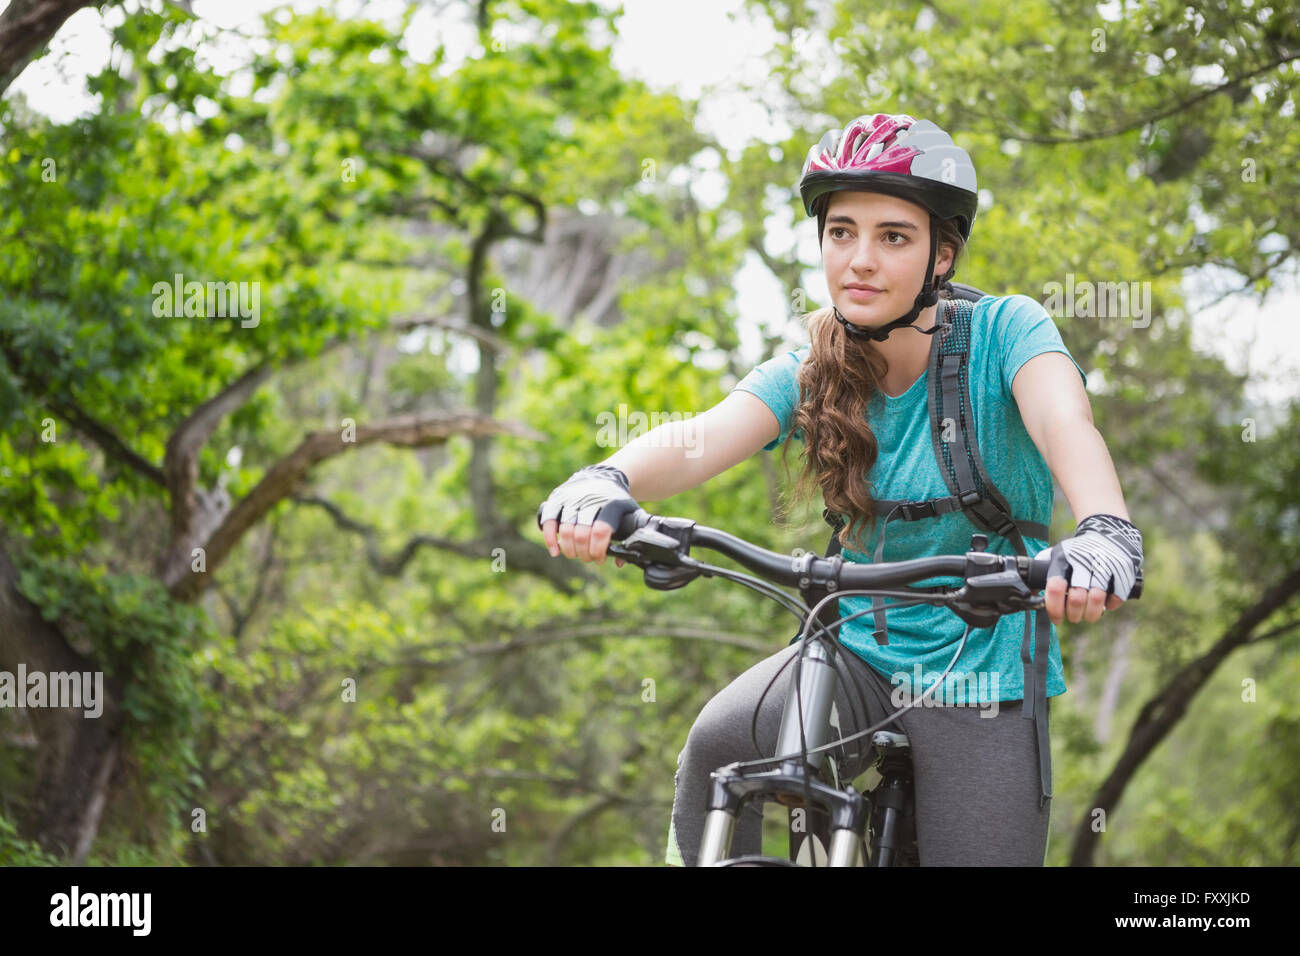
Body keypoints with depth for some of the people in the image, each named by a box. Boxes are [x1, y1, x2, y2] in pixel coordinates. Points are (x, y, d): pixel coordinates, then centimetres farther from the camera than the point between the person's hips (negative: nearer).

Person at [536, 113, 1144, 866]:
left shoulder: (1003, 332, -12)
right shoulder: (811, 375, -3)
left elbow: (1065, 422, -32)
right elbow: (702, 439, -21)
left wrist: (1106, 533, -54)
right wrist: (607, 481, -44)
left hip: (981, 681, -2)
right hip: (860, 654, 2)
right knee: (721, 745, -27)